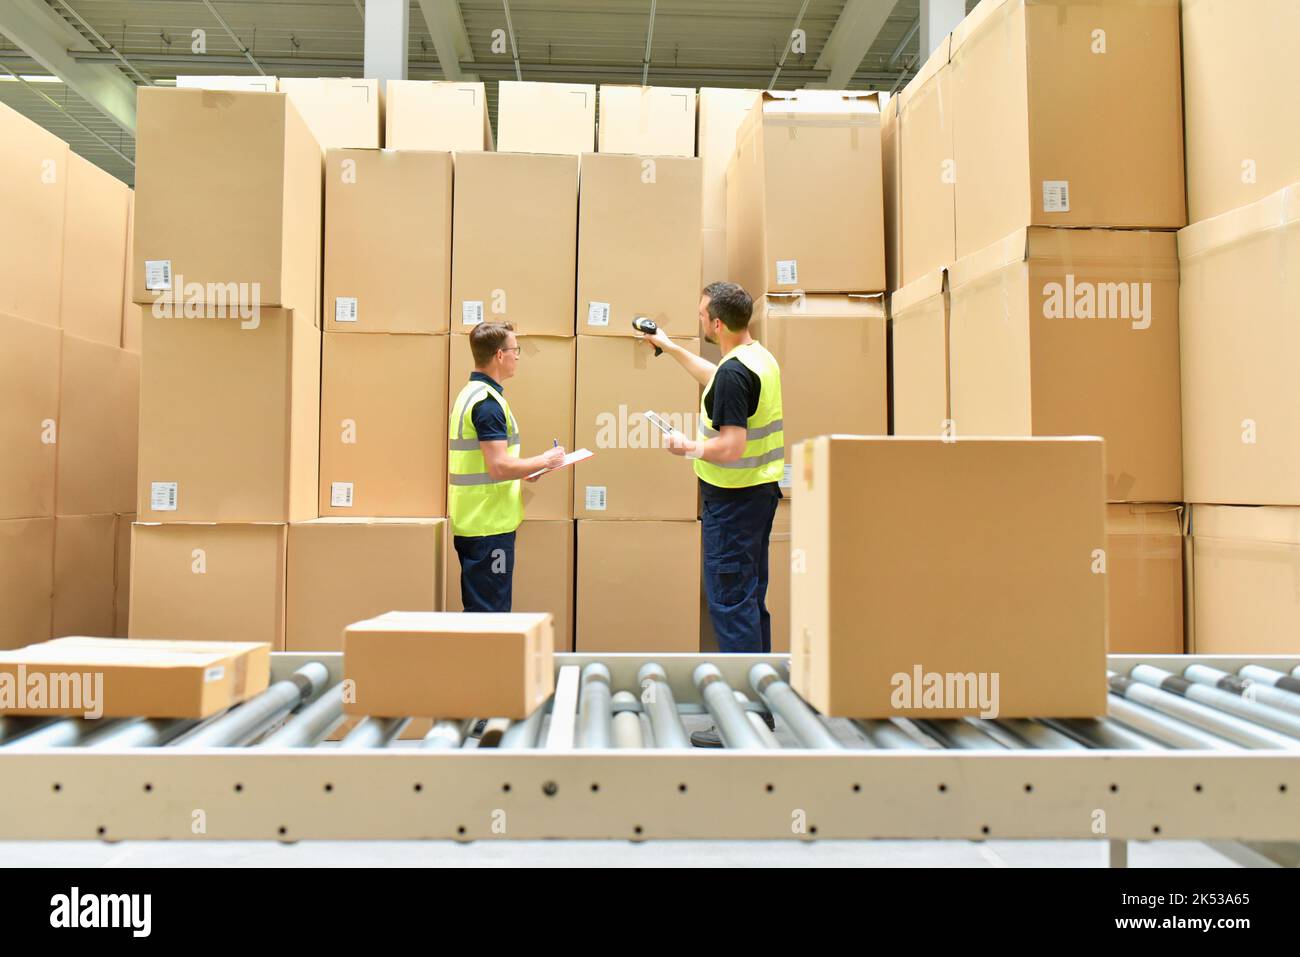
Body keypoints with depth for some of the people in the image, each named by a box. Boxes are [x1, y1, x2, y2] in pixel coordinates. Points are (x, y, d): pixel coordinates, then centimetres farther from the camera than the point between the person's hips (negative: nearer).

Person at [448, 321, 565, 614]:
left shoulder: (470, 394, 14)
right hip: (489, 525, -10)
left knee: (478, 609, 16)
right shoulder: (488, 401, -17)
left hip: (470, 522, 10)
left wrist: (525, 470, 16)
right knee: (490, 613, -2)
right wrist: (544, 461, -10)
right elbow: (499, 467, -23)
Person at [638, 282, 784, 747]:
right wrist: (669, 347, 37)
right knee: (751, 599, 16)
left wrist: (687, 447, -10)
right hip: (762, 490, 10)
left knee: (731, 603, -4)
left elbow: (730, 447, -27)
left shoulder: (735, 372, -21)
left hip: (733, 500, -10)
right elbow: (715, 380, 30)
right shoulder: (762, 359, 9)